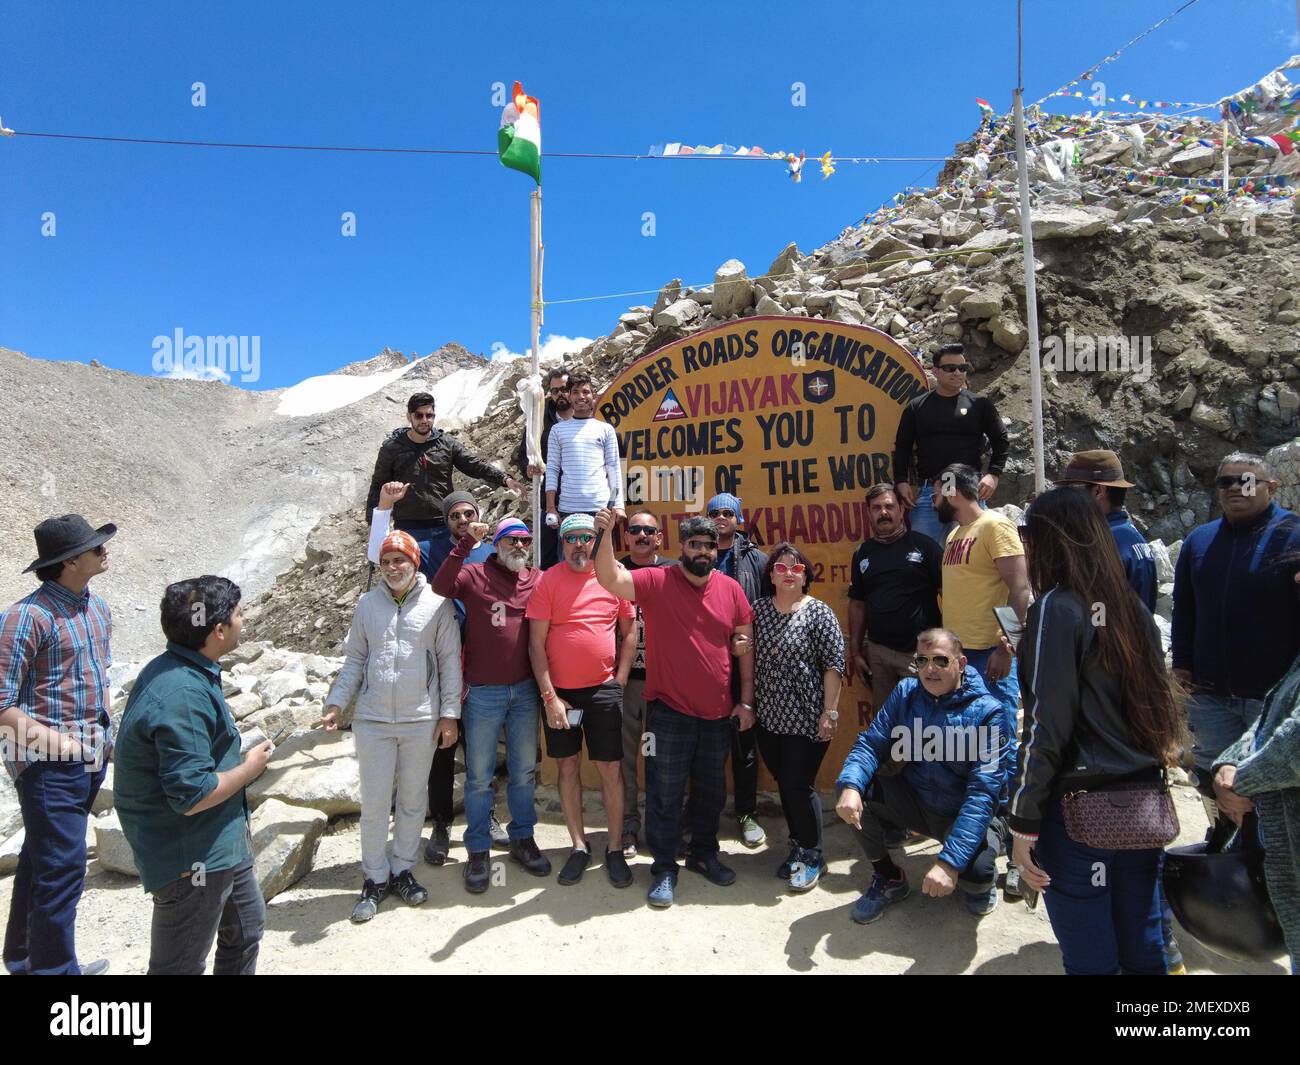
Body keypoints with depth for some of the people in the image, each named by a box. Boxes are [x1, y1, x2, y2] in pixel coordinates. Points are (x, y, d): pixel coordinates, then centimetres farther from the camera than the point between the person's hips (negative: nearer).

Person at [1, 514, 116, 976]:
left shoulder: (98, 609, 8)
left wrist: (103, 735, 11)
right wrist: (56, 740, -19)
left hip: (88, 757, 8)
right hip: (49, 761, -8)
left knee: (41, 859, 22)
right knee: (61, 867, -2)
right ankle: (54, 966, 12)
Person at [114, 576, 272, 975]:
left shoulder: (172, 669, 3)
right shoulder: (183, 696, -31)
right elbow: (192, 795, -31)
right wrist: (251, 767, -14)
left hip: (223, 839, 10)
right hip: (192, 856, -10)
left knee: (247, 927, 25)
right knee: (180, 965, 7)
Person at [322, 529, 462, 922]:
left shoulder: (437, 604, -2)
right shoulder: (368, 603, 6)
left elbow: (450, 660, 0)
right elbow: (355, 659, 11)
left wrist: (449, 713, -3)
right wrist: (336, 703, 1)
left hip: (421, 720, -1)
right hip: (372, 719, 1)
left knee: (413, 799, 11)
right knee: (374, 802, 5)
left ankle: (402, 870, 28)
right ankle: (375, 878, 21)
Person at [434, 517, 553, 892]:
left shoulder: (539, 581, 6)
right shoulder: (476, 575, -3)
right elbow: (441, 587, -21)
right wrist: (465, 545, -28)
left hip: (525, 691, 3)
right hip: (483, 692, -3)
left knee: (524, 771, 14)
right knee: (479, 775, 7)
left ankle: (523, 839, 30)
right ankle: (478, 852, 19)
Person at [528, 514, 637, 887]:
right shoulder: (547, 581, -4)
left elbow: (630, 631, 7)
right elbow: (536, 643, -5)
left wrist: (620, 679, 0)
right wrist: (549, 696, -9)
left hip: (604, 689, 0)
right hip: (558, 692, 0)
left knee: (610, 769, 3)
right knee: (568, 767, 11)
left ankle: (615, 848, 18)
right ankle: (579, 846, 25)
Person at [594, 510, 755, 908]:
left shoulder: (731, 589, 1)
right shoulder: (656, 581, -9)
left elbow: (744, 645, 6)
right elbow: (610, 580, -23)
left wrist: (747, 700, 5)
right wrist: (606, 533, -38)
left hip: (718, 713, 4)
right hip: (668, 711, -4)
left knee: (711, 791, 19)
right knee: (665, 794, 5)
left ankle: (704, 853, 39)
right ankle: (664, 868, 22)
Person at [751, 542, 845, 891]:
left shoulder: (819, 612, -7)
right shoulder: (759, 609, 6)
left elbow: (833, 665, -10)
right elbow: (749, 658, 11)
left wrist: (829, 712, -13)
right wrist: (748, 704, 9)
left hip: (806, 719, -5)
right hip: (768, 718, 5)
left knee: (799, 785, -2)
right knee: (784, 784, 13)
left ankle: (812, 856, 18)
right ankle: (798, 847, 31)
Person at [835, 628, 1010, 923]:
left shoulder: (987, 712, -19)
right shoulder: (906, 692, -6)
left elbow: (983, 792, -25)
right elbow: (872, 743, -10)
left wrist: (950, 861, -35)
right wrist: (850, 786, -33)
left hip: (962, 814, -3)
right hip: (914, 801, 4)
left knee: (976, 873, -32)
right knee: (857, 788, -21)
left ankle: (982, 881, 10)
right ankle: (888, 877, 4)